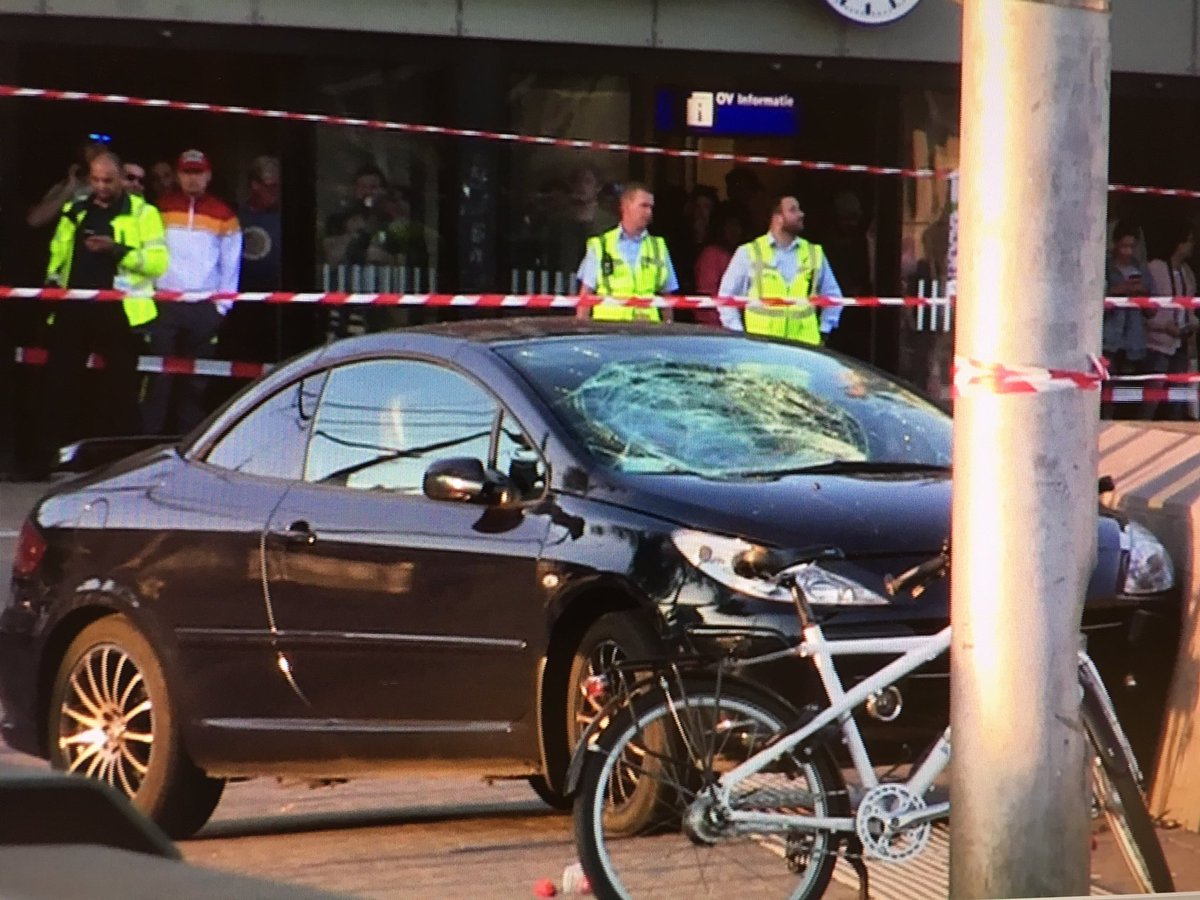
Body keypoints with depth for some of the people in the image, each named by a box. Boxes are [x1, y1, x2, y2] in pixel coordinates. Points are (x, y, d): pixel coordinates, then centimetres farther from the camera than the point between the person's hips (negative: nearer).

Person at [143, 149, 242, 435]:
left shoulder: (223, 216, 7)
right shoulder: (161, 210, 8)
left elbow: (230, 263, 8)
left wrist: (222, 304, 2)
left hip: (204, 307, 1)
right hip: (165, 303, -1)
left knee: (195, 379, 4)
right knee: (159, 375, -6)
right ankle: (150, 434, -6)